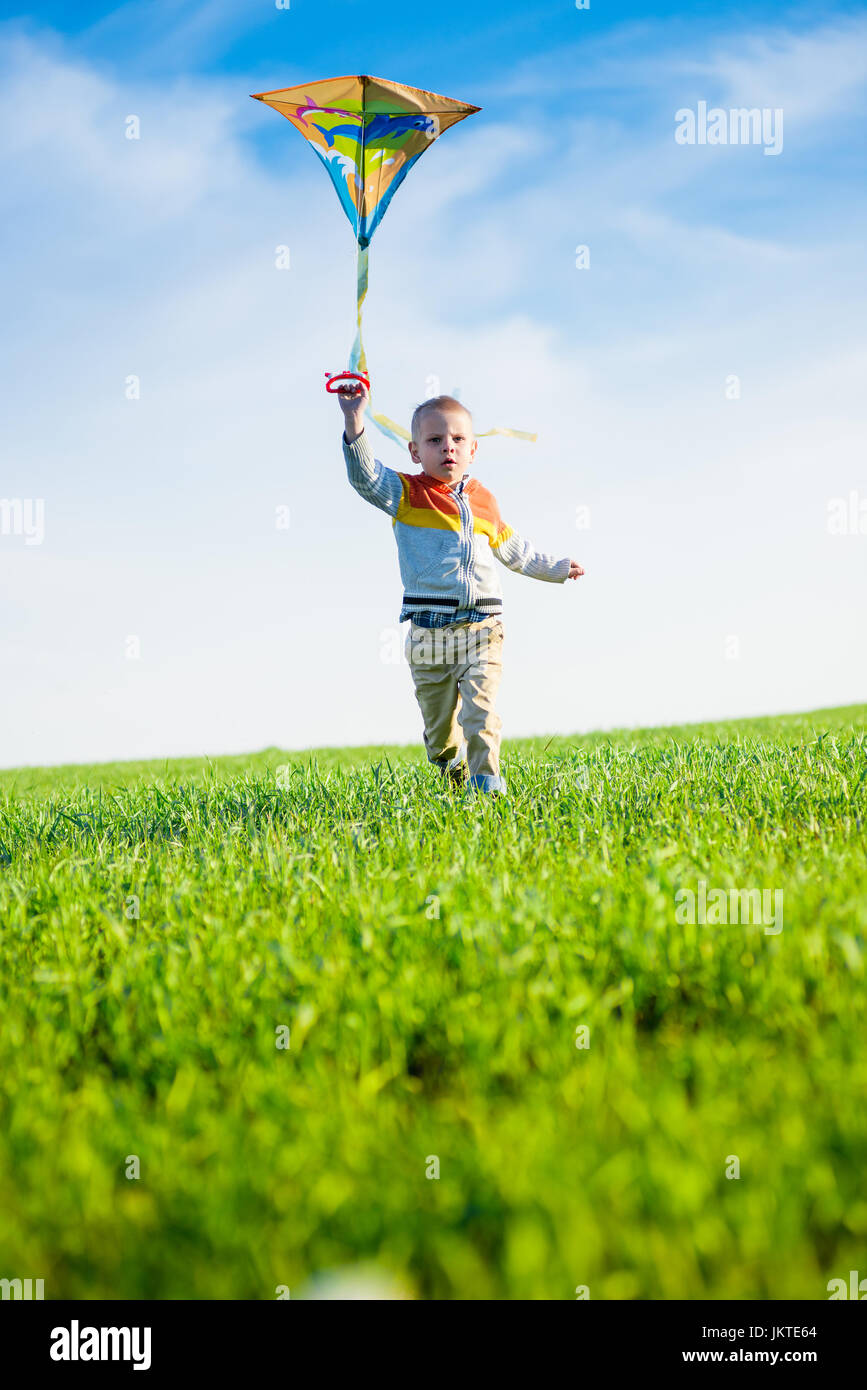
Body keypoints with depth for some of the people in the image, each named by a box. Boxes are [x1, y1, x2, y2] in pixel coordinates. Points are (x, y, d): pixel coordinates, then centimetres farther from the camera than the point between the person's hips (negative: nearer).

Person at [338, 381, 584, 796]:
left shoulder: (483, 500, 13)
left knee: (480, 713, -13)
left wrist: (555, 568, 39)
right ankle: (454, 779, 30)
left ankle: (487, 783, -9)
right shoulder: (406, 494, 2)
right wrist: (355, 422, -33)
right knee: (439, 723, 8)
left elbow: (513, 550, 30)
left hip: (482, 627, 1)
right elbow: (366, 476, -19)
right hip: (429, 633, -1)